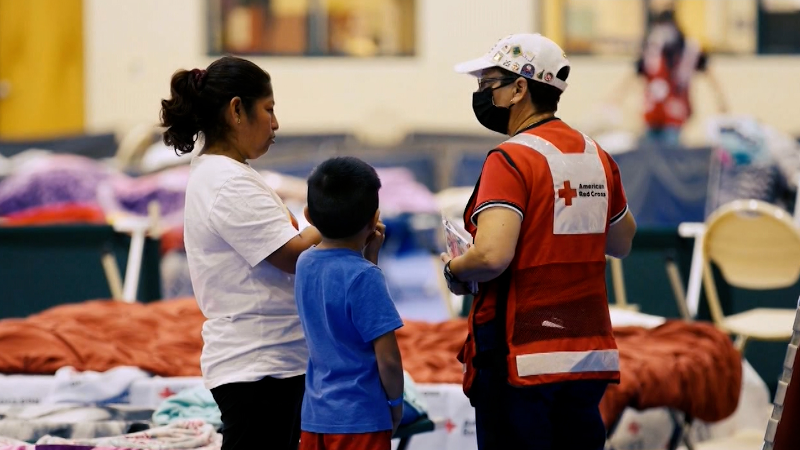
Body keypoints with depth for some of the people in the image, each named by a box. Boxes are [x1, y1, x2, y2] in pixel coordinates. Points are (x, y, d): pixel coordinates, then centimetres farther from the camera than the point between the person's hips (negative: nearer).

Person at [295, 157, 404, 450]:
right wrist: (396, 402, -1)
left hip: (314, 415, 7)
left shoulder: (306, 264, 4)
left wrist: (369, 255, 11)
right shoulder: (363, 276, -18)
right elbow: (387, 357, -18)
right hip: (360, 420, -7)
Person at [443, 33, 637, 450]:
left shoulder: (512, 159, -13)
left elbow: (491, 256, -25)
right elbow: (622, 243, 23)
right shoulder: (597, 157, 9)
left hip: (521, 359, -7)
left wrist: (453, 270, -6)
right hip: (589, 356, 7)